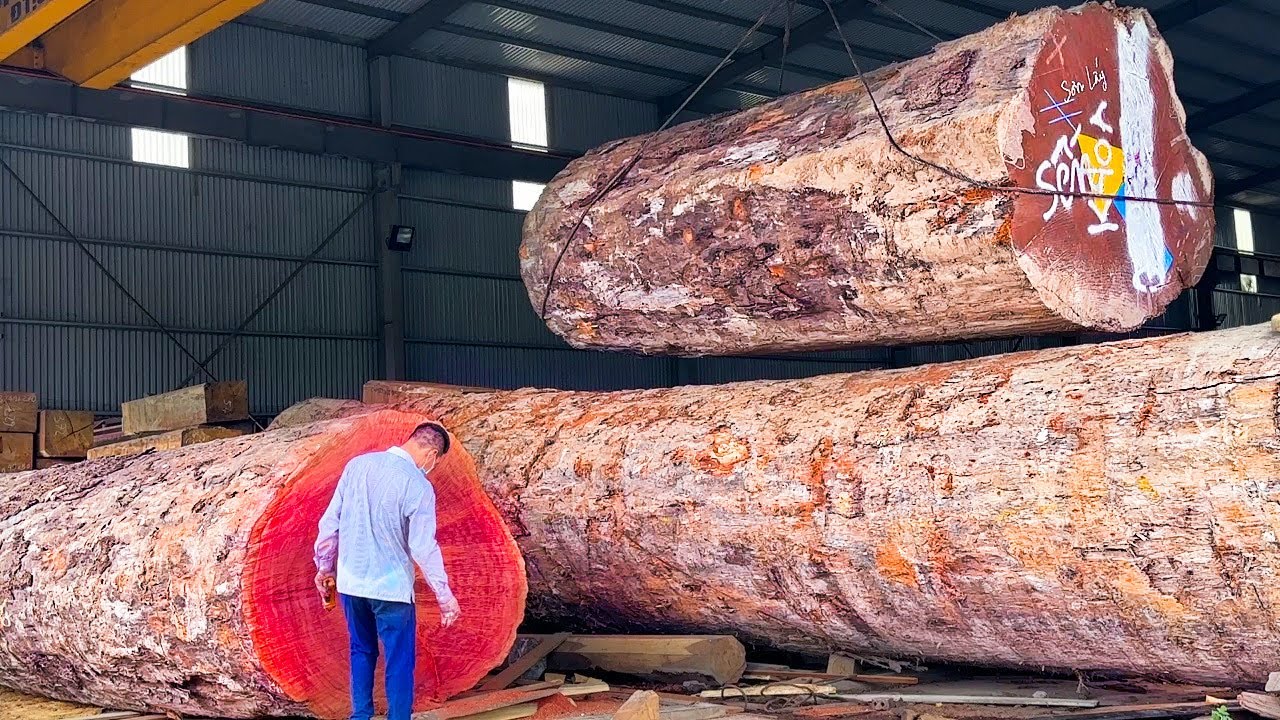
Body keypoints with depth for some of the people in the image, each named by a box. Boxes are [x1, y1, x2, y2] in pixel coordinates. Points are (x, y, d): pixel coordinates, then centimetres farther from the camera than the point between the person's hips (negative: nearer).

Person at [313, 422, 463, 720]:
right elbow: (424, 548, -16)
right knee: (399, 662, 8)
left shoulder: (357, 464, -1)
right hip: (391, 587, -5)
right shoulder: (418, 485, -16)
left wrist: (324, 567, 16)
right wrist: (446, 597, -8)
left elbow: (330, 522, 4)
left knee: (362, 651, 22)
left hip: (351, 582, 5)